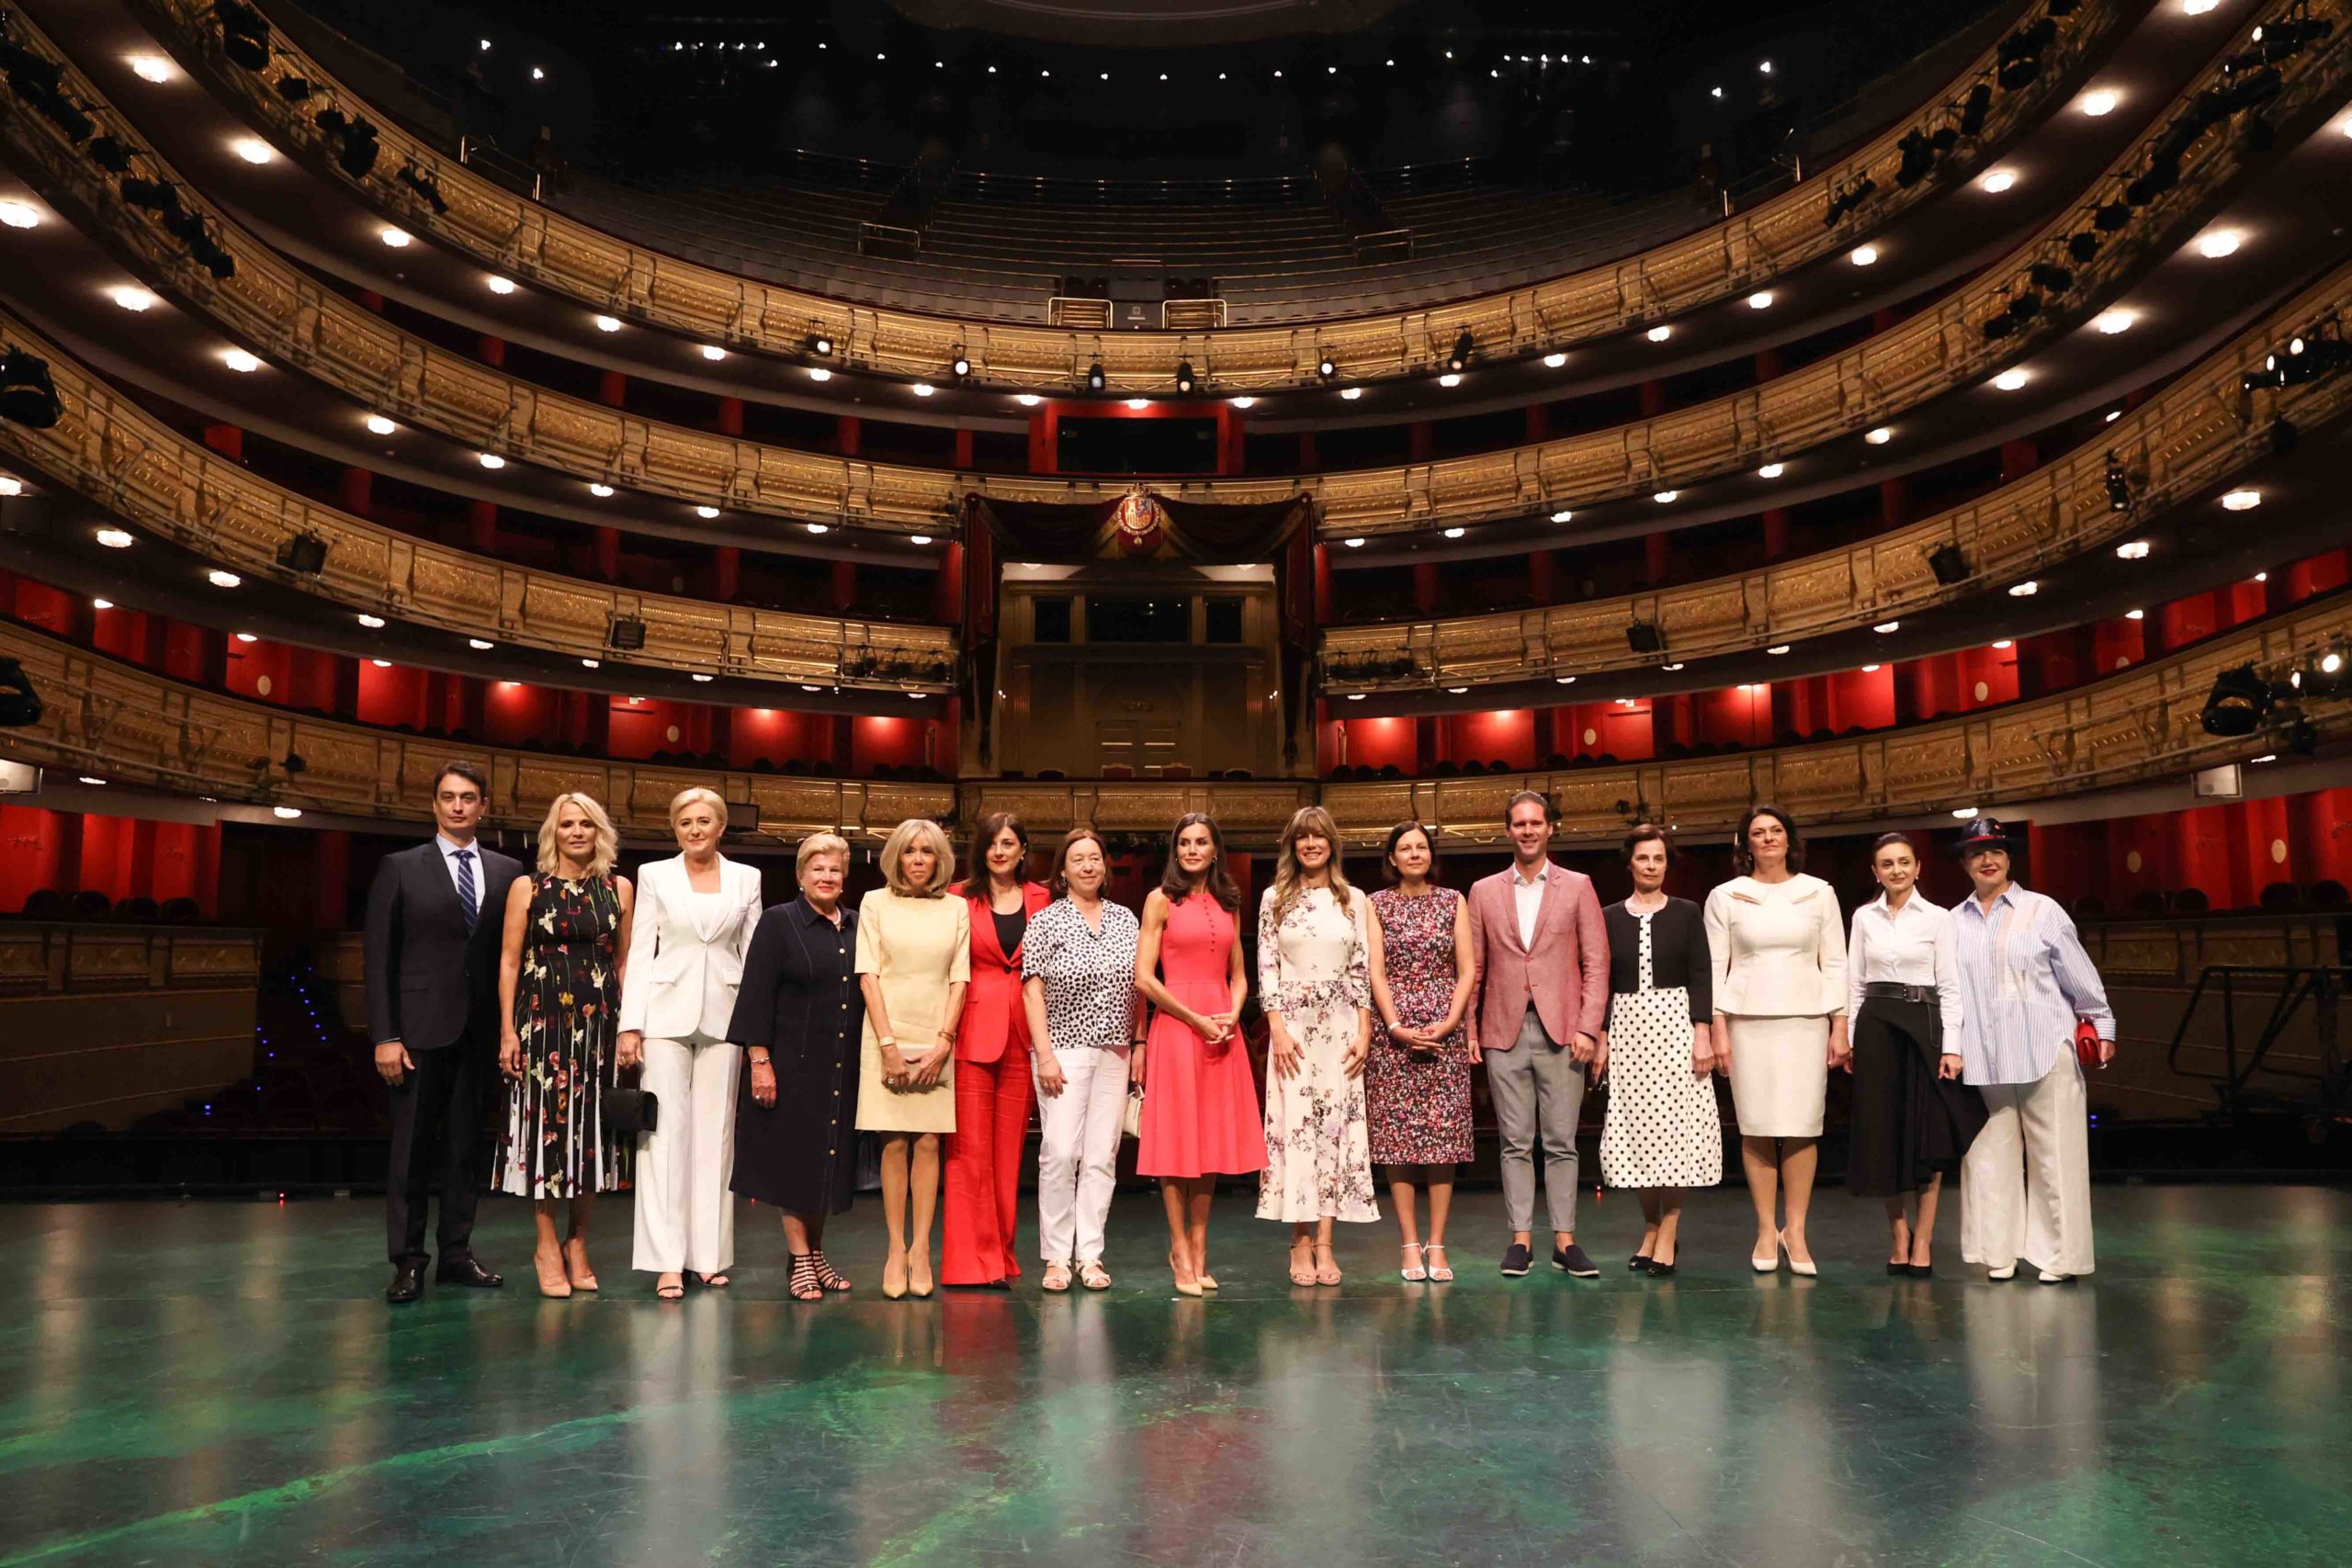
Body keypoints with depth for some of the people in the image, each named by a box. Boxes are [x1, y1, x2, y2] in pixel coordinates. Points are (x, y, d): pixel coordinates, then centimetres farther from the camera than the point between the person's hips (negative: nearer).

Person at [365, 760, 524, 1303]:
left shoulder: (508, 872, 8)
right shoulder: (400, 869, 3)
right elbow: (379, 957, -1)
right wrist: (385, 1036, -8)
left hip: (482, 1031, 2)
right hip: (421, 1028, -2)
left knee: (466, 1145, 8)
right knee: (411, 1146, 2)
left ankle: (456, 1253, 17)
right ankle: (408, 1262, 9)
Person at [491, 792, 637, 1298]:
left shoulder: (619, 889, 8)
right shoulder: (528, 887, 3)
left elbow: (624, 963, 10)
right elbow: (509, 962, 1)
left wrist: (630, 1028, 3)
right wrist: (508, 1029, -6)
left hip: (599, 1022, 2)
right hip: (543, 1019, -2)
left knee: (590, 1128, 5)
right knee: (546, 1124, -1)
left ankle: (577, 1242, 16)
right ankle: (547, 1245, 10)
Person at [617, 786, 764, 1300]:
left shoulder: (746, 878, 8)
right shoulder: (654, 875, 6)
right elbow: (641, 952, 2)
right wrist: (631, 1023, -5)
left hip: (723, 1016, 1)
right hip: (666, 1013, -1)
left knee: (715, 1132, 5)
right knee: (666, 1129, -5)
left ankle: (710, 1254, 12)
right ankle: (667, 1260, -3)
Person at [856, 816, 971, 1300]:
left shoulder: (956, 908, 9)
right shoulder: (875, 903, 6)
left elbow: (959, 978, 6)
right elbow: (868, 975, 0)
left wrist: (943, 1041, -5)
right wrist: (889, 1044, -8)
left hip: (937, 1039, 1)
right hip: (888, 1034, -1)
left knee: (929, 1142, -3)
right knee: (895, 1143, -2)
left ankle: (920, 1249, 2)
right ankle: (895, 1250, 4)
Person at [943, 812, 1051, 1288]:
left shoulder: (1041, 899, 10)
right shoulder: (961, 898, 3)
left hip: (1022, 1032, 3)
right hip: (972, 1030, -3)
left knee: (1009, 1147, 8)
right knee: (969, 1149, -2)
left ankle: (1001, 1257, 17)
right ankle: (969, 1260, 4)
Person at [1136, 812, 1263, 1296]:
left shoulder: (1228, 904, 13)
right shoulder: (1161, 900, -1)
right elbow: (1144, 978, -8)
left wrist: (1233, 1014, -4)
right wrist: (1198, 1020, -11)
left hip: (1222, 1030, 5)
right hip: (1176, 1026, -5)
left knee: (1212, 1137, 7)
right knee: (1176, 1137, -1)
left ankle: (1198, 1248, 16)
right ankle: (1180, 1252, 7)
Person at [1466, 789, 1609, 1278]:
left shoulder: (1577, 887, 6)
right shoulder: (1483, 891, 11)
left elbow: (1596, 963, 3)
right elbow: (1472, 967, 10)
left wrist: (1588, 1028, -6)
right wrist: (1468, 1028, 3)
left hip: (1561, 1031, -1)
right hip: (1504, 1031, 1)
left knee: (1561, 1142, 2)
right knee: (1515, 1143, 4)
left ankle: (1564, 1240, 9)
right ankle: (1521, 1238, 10)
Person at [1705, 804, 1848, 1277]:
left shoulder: (1818, 893, 10)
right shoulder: (1725, 897, 7)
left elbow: (1835, 963, 9)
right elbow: (1715, 967, 5)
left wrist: (1840, 1025, 2)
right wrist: (1718, 1028, -2)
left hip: (1805, 1020, 1)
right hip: (1748, 1021, -1)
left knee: (1802, 1127, -4)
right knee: (1756, 1128, -2)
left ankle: (1795, 1229, 4)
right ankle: (1766, 1230, 6)